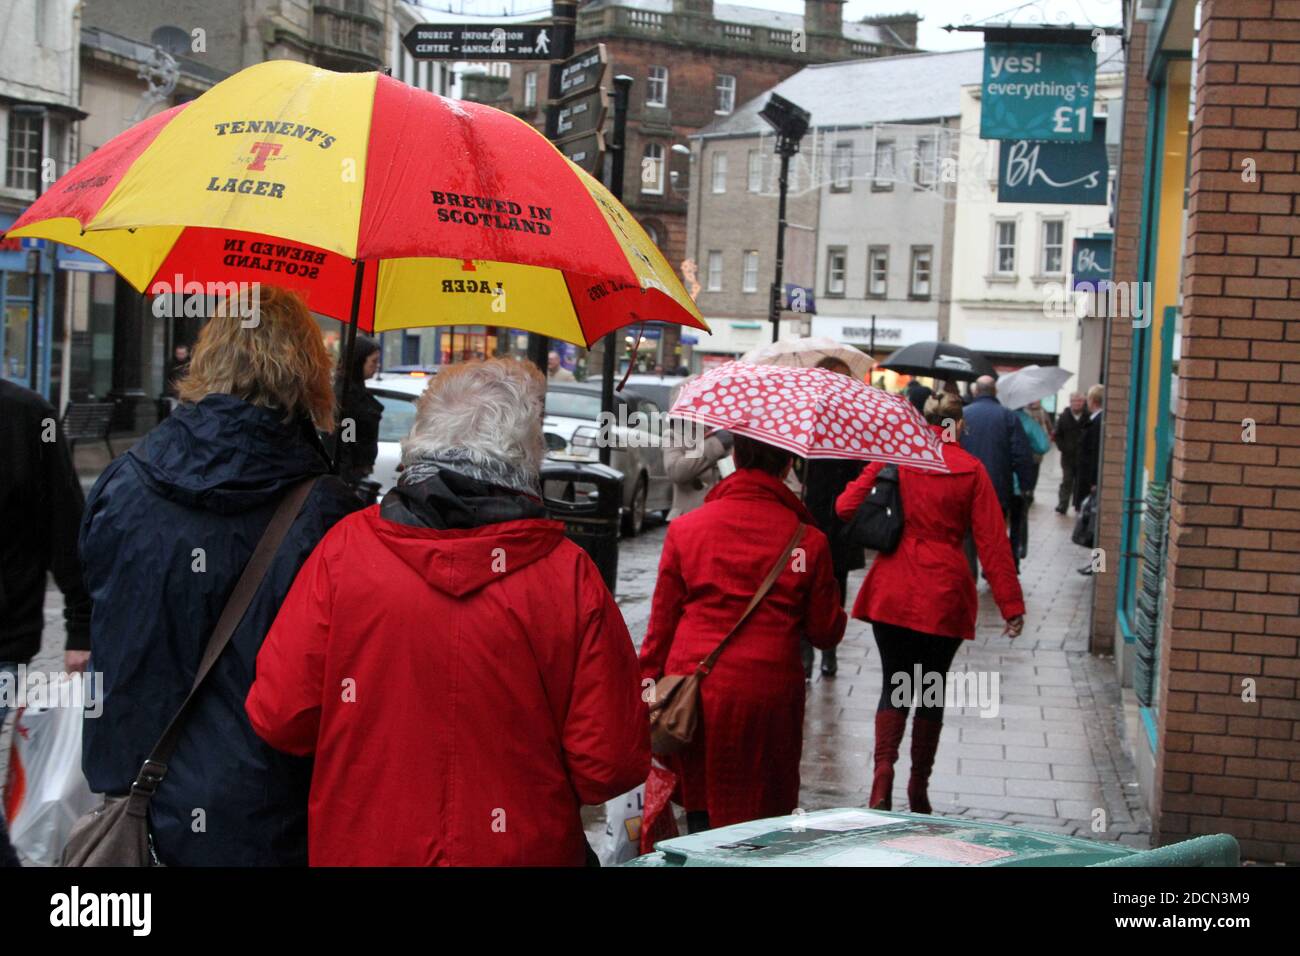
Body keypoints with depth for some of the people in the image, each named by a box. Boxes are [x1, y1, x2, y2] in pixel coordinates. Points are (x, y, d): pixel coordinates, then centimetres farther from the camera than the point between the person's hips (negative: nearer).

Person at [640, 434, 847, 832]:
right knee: (759, 818, 7)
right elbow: (826, 632, 6)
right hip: (768, 695, -1)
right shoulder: (808, 541, -3)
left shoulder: (684, 528, 1)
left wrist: (647, 688, 14)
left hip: (692, 692, 2)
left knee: (700, 812, 13)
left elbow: (661, 622, 5)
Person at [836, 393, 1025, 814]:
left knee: (894, 683, 10)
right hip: (944, 597, -1)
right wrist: (1011, 604, -1)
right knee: (931, 688, 12)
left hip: (892, 593, 1)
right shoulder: (971, 470, -3)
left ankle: (882, 773, -12)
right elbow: (992, 541, -4)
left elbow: (846, 506, 0)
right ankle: (919, 790, 19)